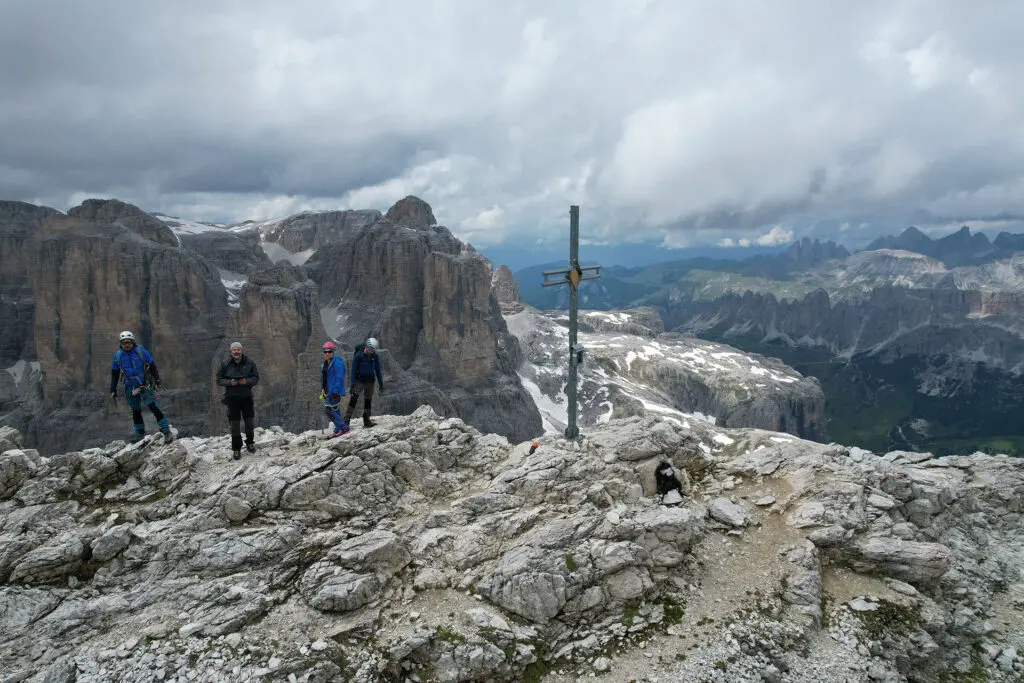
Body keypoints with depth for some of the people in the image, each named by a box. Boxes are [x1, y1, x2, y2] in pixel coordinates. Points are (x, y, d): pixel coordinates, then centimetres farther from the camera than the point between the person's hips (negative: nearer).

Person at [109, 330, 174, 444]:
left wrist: (157, 381, -4)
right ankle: (140, 434, 27)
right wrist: (113, 391, 7)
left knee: (153, 407, -14)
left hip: (145, 385, -3)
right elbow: (114, 375, 9)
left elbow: (152, 366, 0)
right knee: (136, 411, 13)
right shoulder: (117, 356, 0)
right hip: (130, 388, 4)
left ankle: (167, 432, -15)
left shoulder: (141, 352, -9)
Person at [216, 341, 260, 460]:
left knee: (249, 421, 13)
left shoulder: (250, 363, -4)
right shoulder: (225, 364, -5)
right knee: (235, 423, 1)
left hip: (247, 396, 1)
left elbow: (256, 378, -1)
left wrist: (247, 381, -20)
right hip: (232, 397, -1)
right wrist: (229, 382, -20)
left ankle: (250, 443, 33)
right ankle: (236, 448, 12)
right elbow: (219, 380, -1)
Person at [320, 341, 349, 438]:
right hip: (328, 391, 9)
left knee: (329, 409, -13)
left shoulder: (337, 362, -14)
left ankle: (343, 428, -9)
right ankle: (338, 430, 18)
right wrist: (322, 390, 17)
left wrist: (335, 392, -23)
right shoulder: (325, 364, 16)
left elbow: (339, 378, -19)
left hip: (334, 392, -9)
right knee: (335, 410, 12)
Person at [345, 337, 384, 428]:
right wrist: (352, 384, -11)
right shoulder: (358, 356, -11)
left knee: (368, 400, 7)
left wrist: (381, 383, 9)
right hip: (359, 381, -4)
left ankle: (366, 421, 17)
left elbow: (378, 370, 9)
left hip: (370, 381, 4)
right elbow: (353, 371, -8)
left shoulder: (375, 356, -1)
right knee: (354, 398, -18)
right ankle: (347, 420, -19)